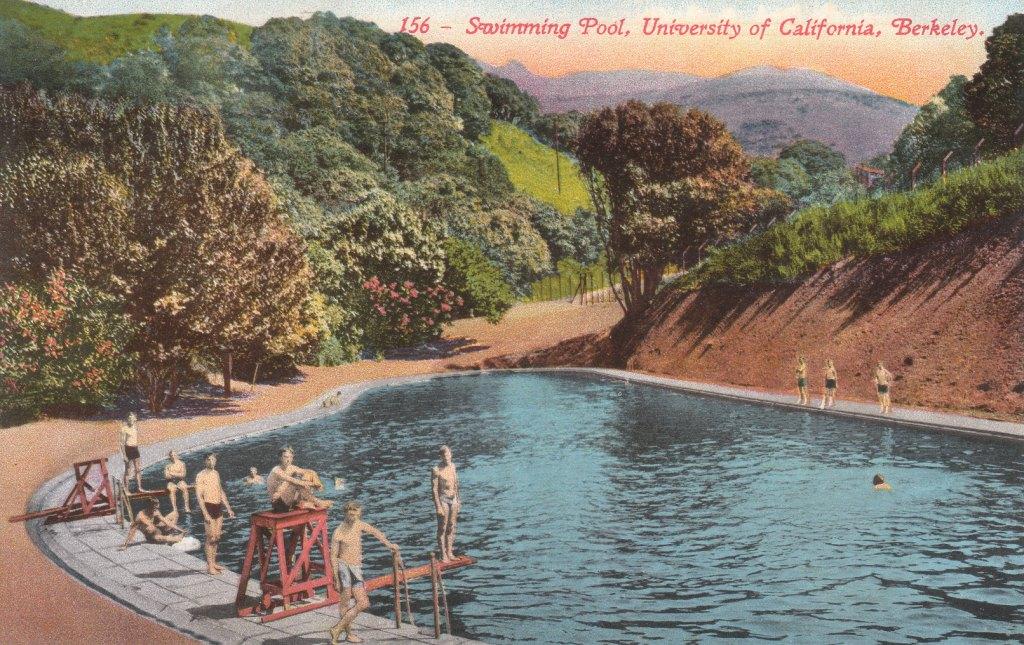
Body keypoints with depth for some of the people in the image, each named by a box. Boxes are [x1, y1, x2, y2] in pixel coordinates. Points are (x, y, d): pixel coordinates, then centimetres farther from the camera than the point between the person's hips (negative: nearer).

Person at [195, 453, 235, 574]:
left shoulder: (216, 473, 11)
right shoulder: (201, 475, -11)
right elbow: (199, 496, -15)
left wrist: (229, 508, 17)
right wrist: (205, 513, -21)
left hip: (218, 507, 7)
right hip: (208, 507, -7)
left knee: (217, 537, 11)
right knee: (211, 538, -6)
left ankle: (213, 562, 21)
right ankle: (210, 565, 2)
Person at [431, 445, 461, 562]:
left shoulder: (453, 466, 5)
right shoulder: (436, 470, -14)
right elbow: (434, 489, -14)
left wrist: (458, 500, 15)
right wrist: (438, 506, -17)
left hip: (453, 499, 6)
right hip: (443, 499, -6)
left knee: (451, 527, 11)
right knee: (442, 528, 1)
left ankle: (450, 552, 20)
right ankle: (443, 554, 6)